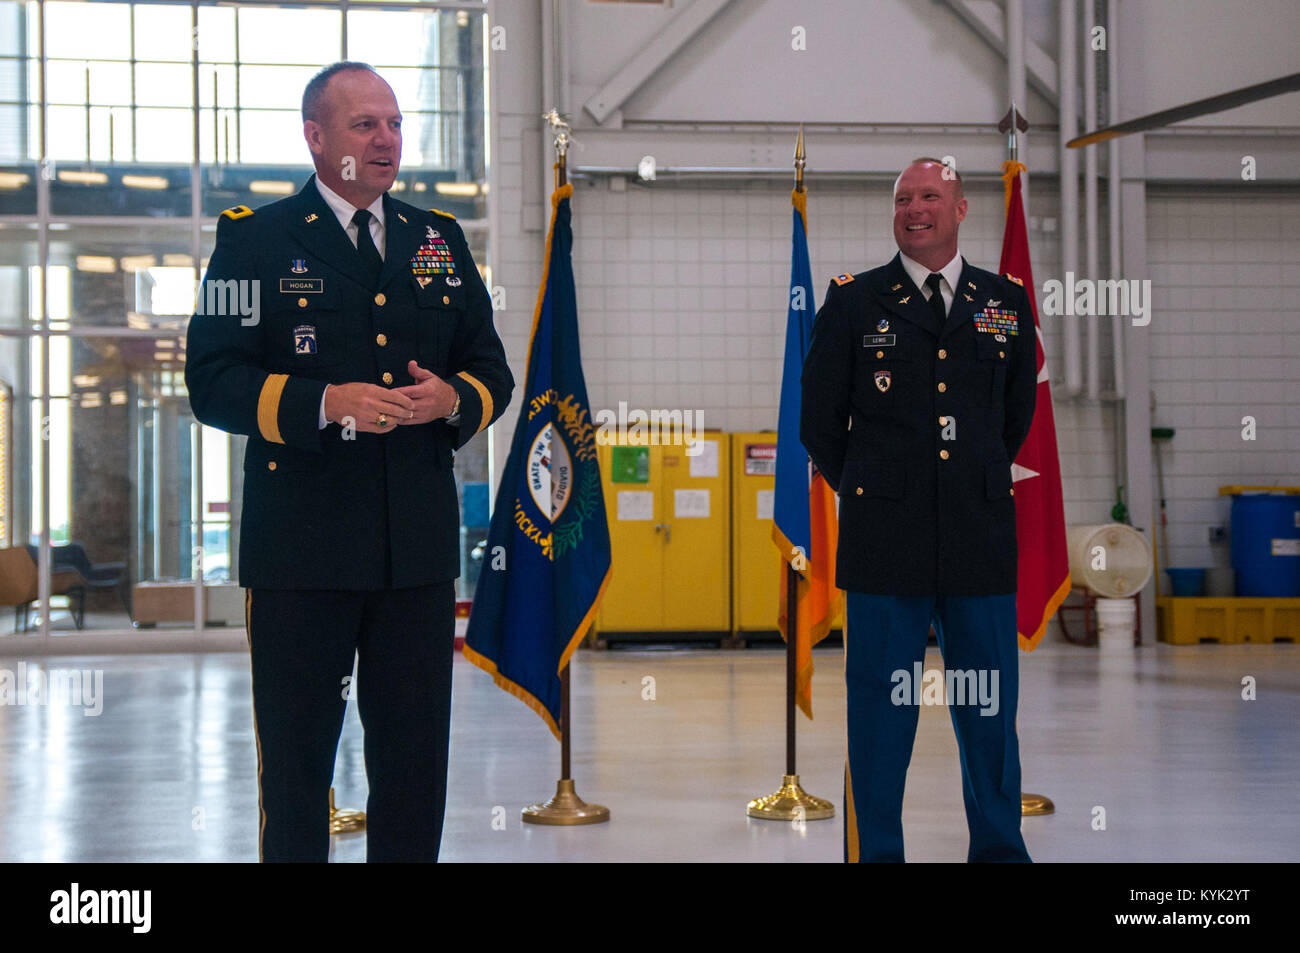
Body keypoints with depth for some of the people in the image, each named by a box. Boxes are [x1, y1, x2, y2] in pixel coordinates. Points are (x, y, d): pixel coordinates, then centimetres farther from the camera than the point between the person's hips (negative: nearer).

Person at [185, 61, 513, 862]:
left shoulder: (441, 241, 14)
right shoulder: (255, 239, 0)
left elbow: (492, 368, 17)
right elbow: (212, 381, -6)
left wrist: (452, 399, -6)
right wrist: (325, 403, -19)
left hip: (420, 547, 4)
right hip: (302, 548, -4)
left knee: (416, 764, 10)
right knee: (295, 762, 5)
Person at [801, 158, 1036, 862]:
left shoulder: (1006, 301, 10)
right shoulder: (853, 302, 4)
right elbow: (820, 423, 10)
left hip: (981, 540, 2)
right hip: (884, 540, -2)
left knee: (989, 711, 7)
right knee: (879, 711, 2)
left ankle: (999, 850, 20)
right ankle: (875, 853, 12)